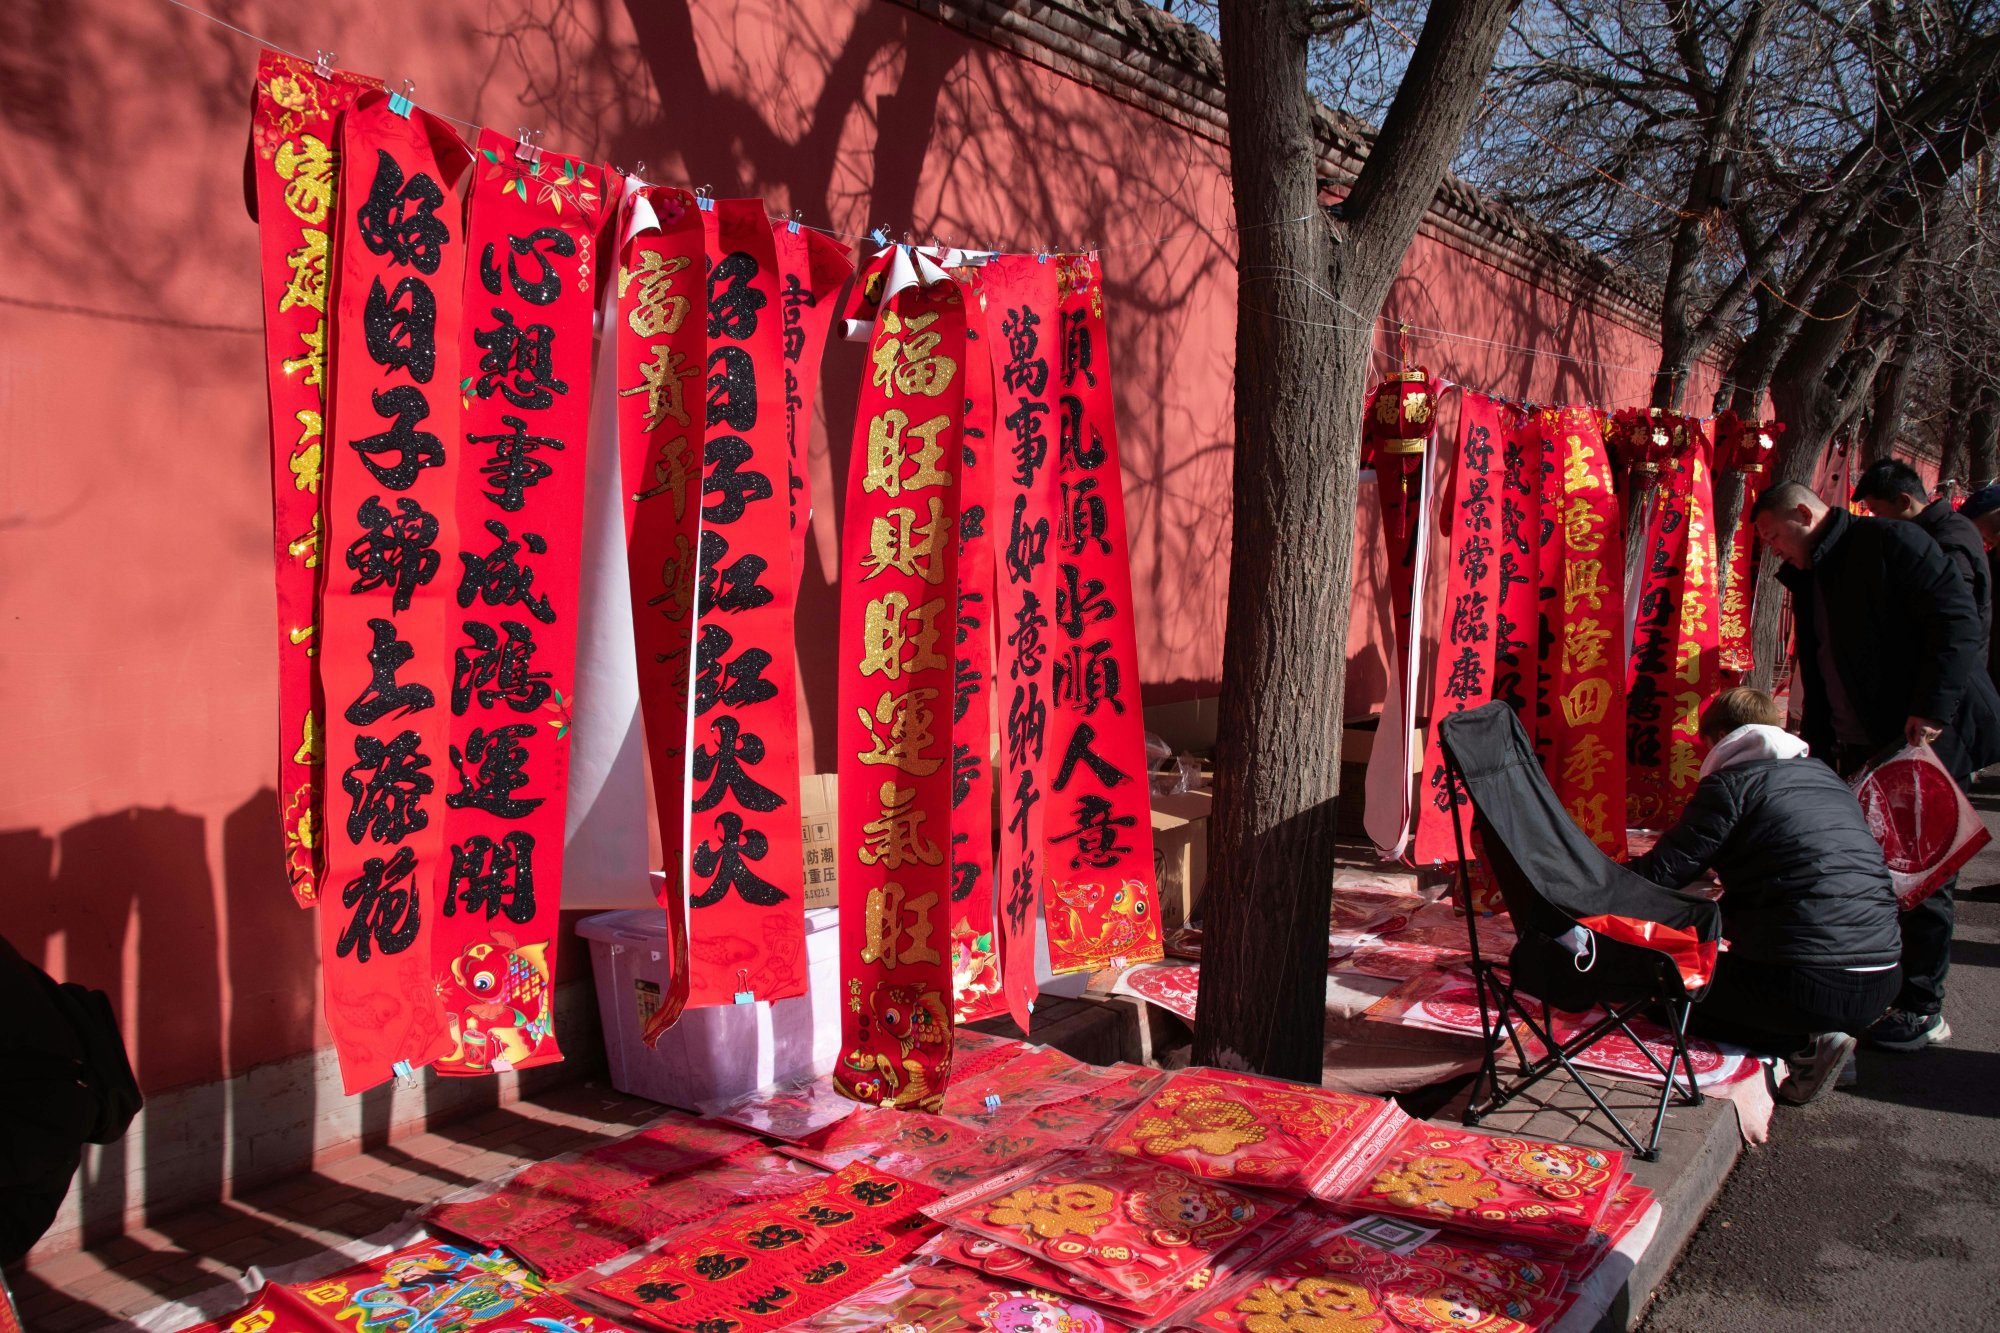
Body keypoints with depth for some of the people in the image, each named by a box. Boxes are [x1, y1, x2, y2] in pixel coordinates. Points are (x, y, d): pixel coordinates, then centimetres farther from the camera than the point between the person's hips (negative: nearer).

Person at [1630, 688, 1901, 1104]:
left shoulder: (1730, 783, -5)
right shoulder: (1825, 777, 18)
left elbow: (1662, 873, -6)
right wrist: (1721, 914, 42)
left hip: (1808, 982, -8)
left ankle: (1803, 1046, -1)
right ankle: (1818, 1034, 8)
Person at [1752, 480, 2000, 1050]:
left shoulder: (1890, 542, -9)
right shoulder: (1806, 579, 15)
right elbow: (1817, 679, 19)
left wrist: (1932, 709, -23)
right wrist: (1817, 754, 13)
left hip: (1929, 734, -8)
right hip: (1862, 746, 8)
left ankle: (1922, 1009, 8)